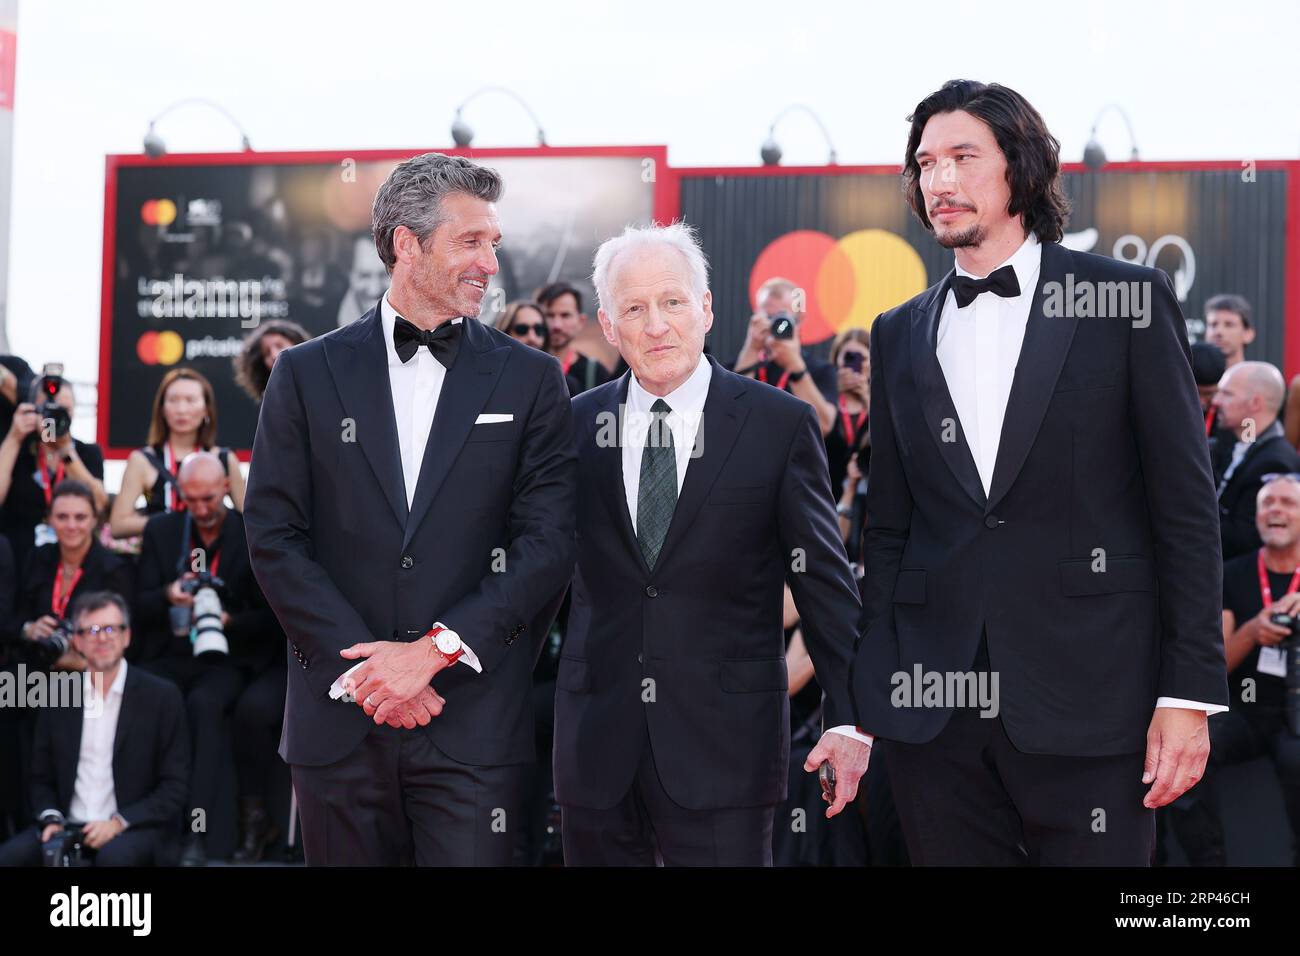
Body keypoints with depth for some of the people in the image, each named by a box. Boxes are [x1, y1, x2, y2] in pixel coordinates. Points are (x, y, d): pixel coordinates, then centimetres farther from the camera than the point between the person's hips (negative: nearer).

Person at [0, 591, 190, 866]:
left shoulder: (162, 696, 0)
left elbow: (174, 786, -1)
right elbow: (42, 779, 16)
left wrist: (120, 822, -13)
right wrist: (51, 818, -5)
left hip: (133, 829, -3)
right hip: (68, 825, 3)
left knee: (115, 855, -37)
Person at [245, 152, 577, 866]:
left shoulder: (530, 380, 6)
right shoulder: (308, 373, 6)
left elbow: (547, 542, -2)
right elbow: (273, 538, 1)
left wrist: (435, 650, -12)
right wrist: (366, 665, -9)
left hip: (473, 723, 0)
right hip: (339, 722, 1)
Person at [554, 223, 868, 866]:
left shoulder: (781, 425, -1)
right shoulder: (576, 426, 6)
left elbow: (825, 582, 1)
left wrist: (847, 717, -3)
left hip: (725, 743, -2)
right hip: (596, 739, 3)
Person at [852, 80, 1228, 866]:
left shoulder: (1128, 301, 1)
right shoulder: (901, 334, 13)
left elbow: (1185, 505, -1)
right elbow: (889, 527, 14)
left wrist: (1190, 691, -7)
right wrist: (868, 696, 7)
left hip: (1087, 701, -3)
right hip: (933, 707, 3)